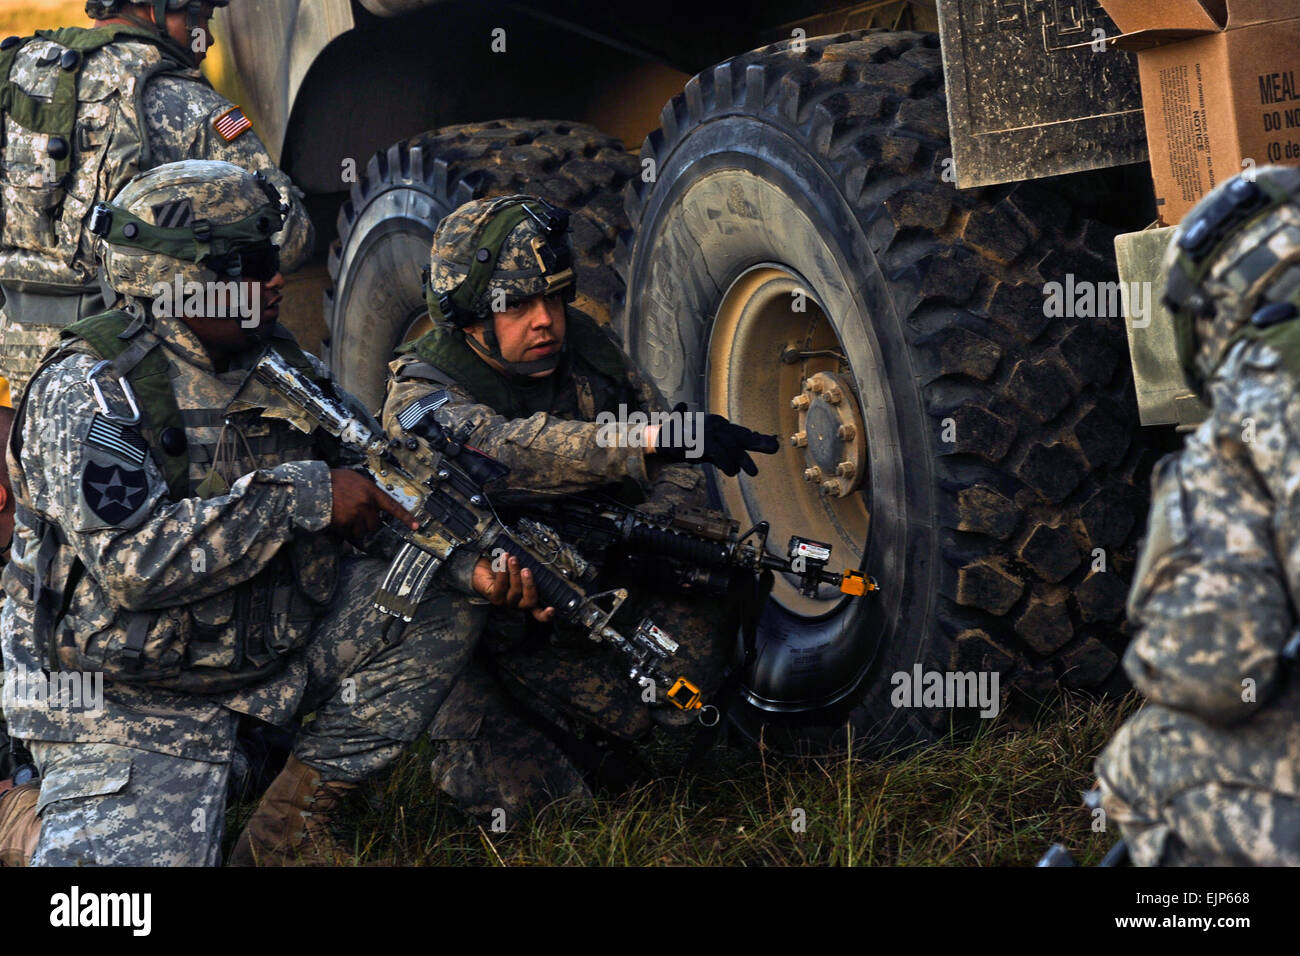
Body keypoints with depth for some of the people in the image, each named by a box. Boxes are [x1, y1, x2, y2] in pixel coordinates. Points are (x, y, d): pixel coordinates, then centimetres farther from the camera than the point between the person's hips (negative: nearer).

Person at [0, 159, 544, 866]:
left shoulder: (285, 369, 3)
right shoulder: (88, 391, -18)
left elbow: (386, 495, 5)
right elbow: (132, 560, -30)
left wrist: (472, 562, -15)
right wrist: (303, 495, -27)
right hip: (126, 698, -7)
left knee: (445, 600, -4)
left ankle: (294, 816, 3)